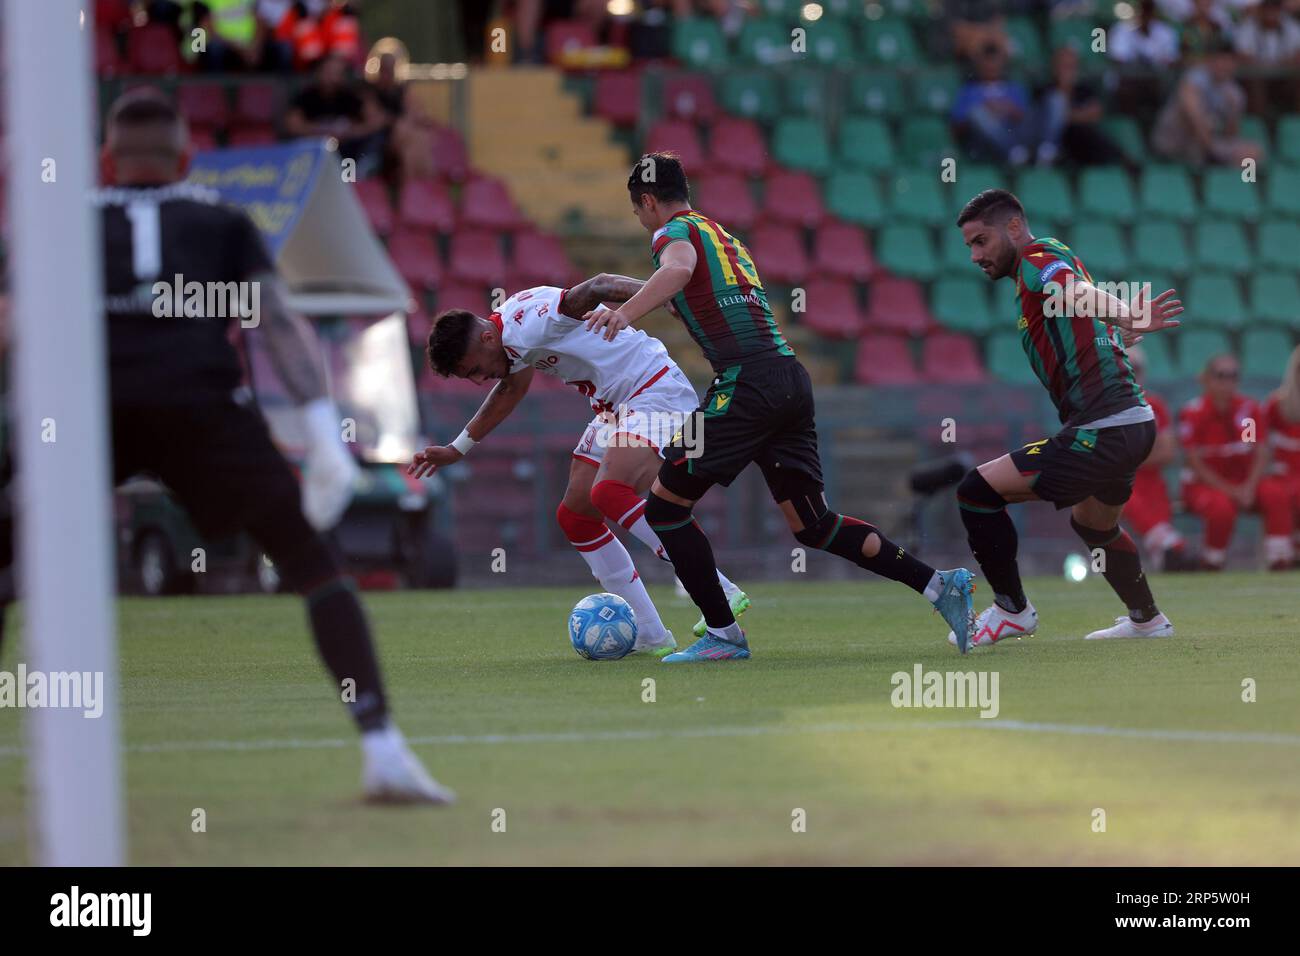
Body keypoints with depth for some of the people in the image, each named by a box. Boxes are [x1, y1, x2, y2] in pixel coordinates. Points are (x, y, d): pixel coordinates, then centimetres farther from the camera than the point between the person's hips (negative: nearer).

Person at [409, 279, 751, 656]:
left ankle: (722, 594, -28)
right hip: (615, 408, 11)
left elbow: (592, 290, -34)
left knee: (608, 495, -30)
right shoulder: (511, 334, 11)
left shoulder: (527, 323, -21)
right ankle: (650, 638, 6)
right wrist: (458, 449, 39)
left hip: (657, 394, -11)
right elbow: (511, 389, 31)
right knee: (575, 517, 6)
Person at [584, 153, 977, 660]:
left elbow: (679, 269, -24)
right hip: (792, 378, 9)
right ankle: (939, 584, 3)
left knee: (664, 505, 2)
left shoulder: (674, 232, 1)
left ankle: (723, 633, 1)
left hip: (746, 382, -9)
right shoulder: (724, 237, 27)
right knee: (812, 525, 11)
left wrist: (625, 312, -38)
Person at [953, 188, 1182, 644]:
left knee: (978, 490, -8)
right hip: (1134, 422, 11)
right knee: (1094, 524, 35)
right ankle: (1147, 620, 48)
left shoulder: (1038, 259, -12)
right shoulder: (1059, 259, 21)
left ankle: (1012, 610, 3)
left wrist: (1125, 318, -52)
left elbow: (1076, 291, -34)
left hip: (1100, 432, -11)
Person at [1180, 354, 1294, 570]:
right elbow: (1195, 463, -13)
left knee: (1276, 493, -26)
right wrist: (1230, 491, -21)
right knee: (1222, 507, -36)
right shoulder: (1192, 413, -11)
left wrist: (1248, 488, -20)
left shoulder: (1250, 409, -1)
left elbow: (1261, 455, -3)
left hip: (1246, 481, 3)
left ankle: (1280, 560, -22)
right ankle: (1211, 564, -12)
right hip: (1204, 484, -3)